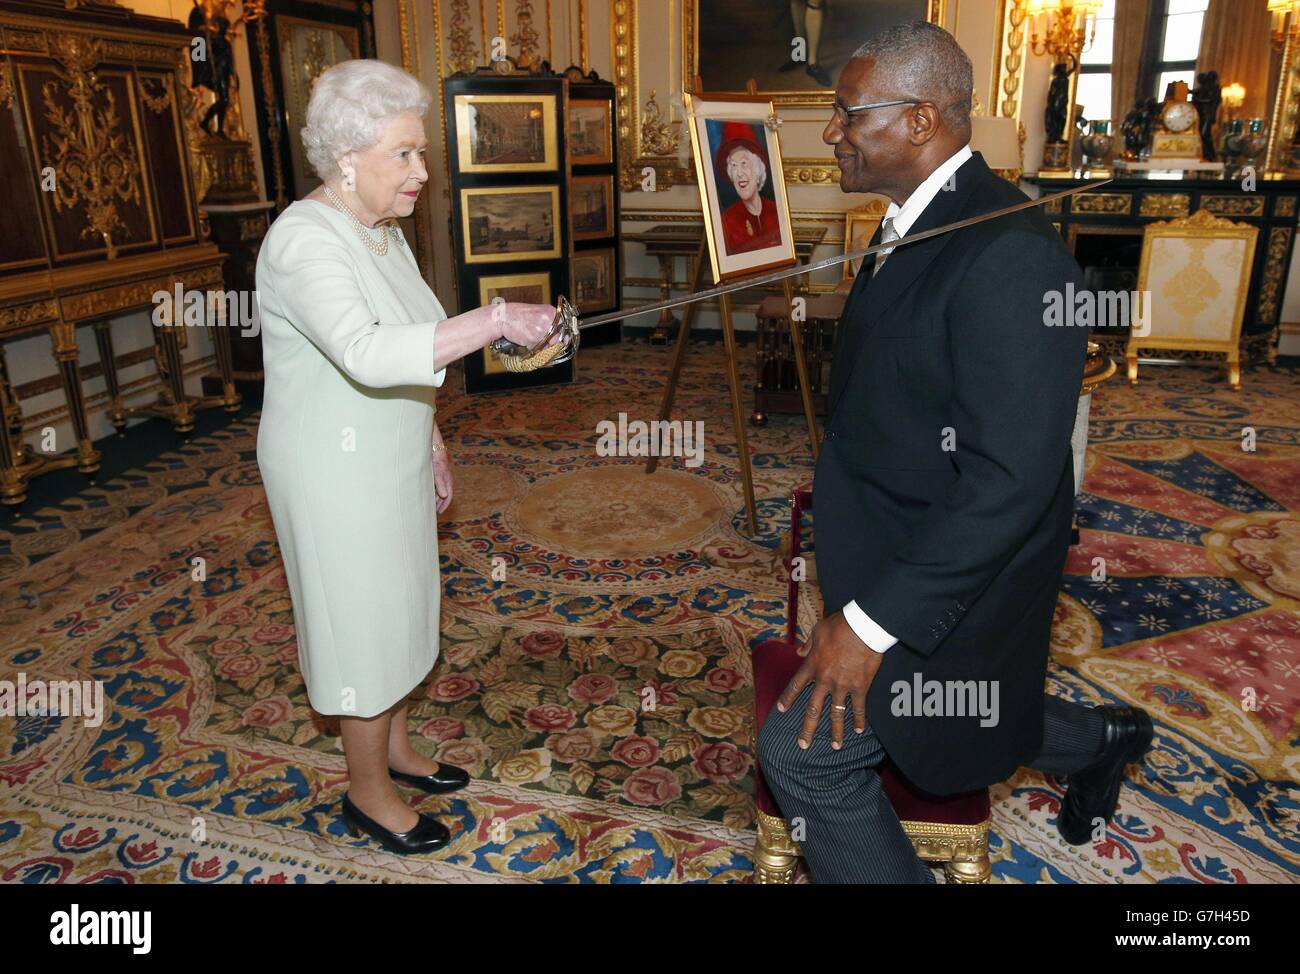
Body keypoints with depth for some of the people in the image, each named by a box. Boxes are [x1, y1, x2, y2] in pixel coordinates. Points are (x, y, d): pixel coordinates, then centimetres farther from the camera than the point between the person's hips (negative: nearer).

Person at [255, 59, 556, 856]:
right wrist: (496, 321, -46)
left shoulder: (381, 229, 6)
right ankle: (369, 793, 26)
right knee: (363, 622, 5)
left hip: (391, 459, 9)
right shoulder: (304, 243, -24)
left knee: (399, 606, 20)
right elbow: (365, 353, -42)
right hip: (338, 470, -9)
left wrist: (433, 444, 17)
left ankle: (394, 747, 41)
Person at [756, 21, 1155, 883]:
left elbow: (1010, 481, -28)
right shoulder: (915, 225, 4)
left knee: (804, 751, -5)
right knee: (953, 720, 27)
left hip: (949, 582, -9)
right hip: (894, 547, 9)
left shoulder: (1010, 254, -26)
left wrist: (872, 622, -26)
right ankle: (1103, 741, 52)